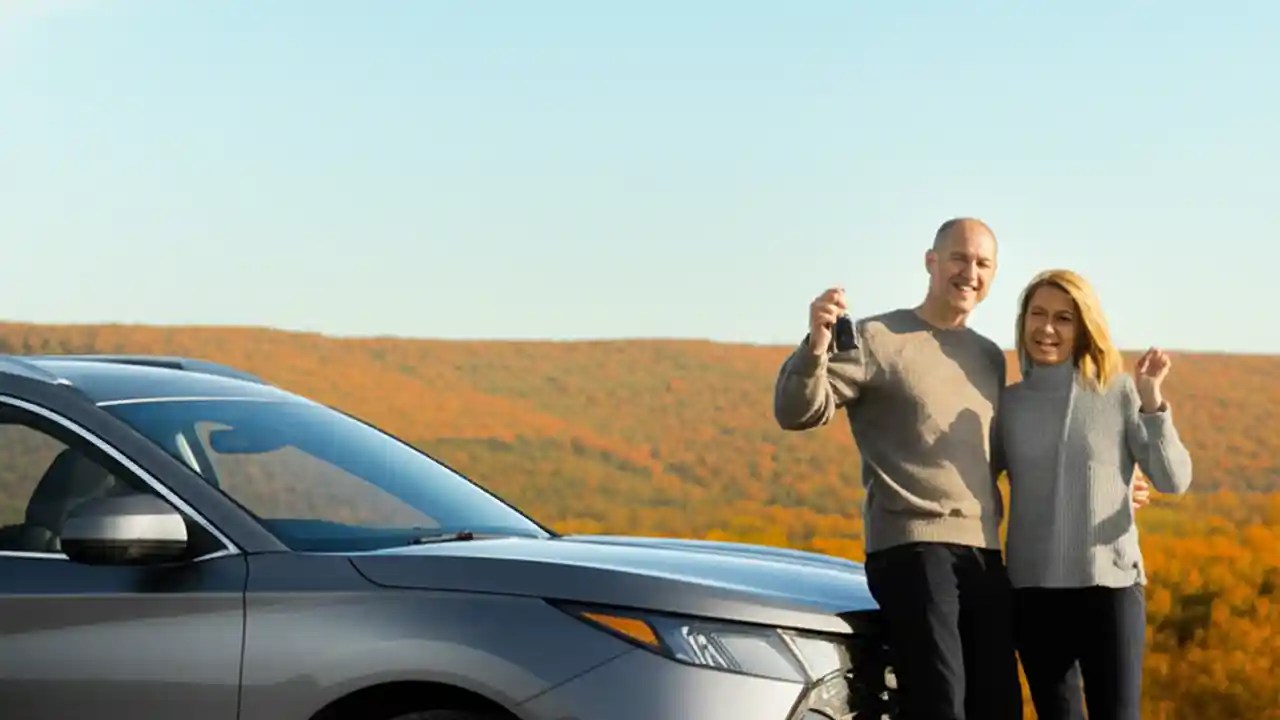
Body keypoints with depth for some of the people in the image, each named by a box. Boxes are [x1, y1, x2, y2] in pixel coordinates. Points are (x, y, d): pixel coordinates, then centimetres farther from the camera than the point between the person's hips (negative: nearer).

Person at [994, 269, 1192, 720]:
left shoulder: (1120, 392, -1)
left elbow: (1174, 481, -5)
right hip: (1033, 587, 3)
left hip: (1110, 582, -3)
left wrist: (1153, 403, -15)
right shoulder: (1008, 402, 5)